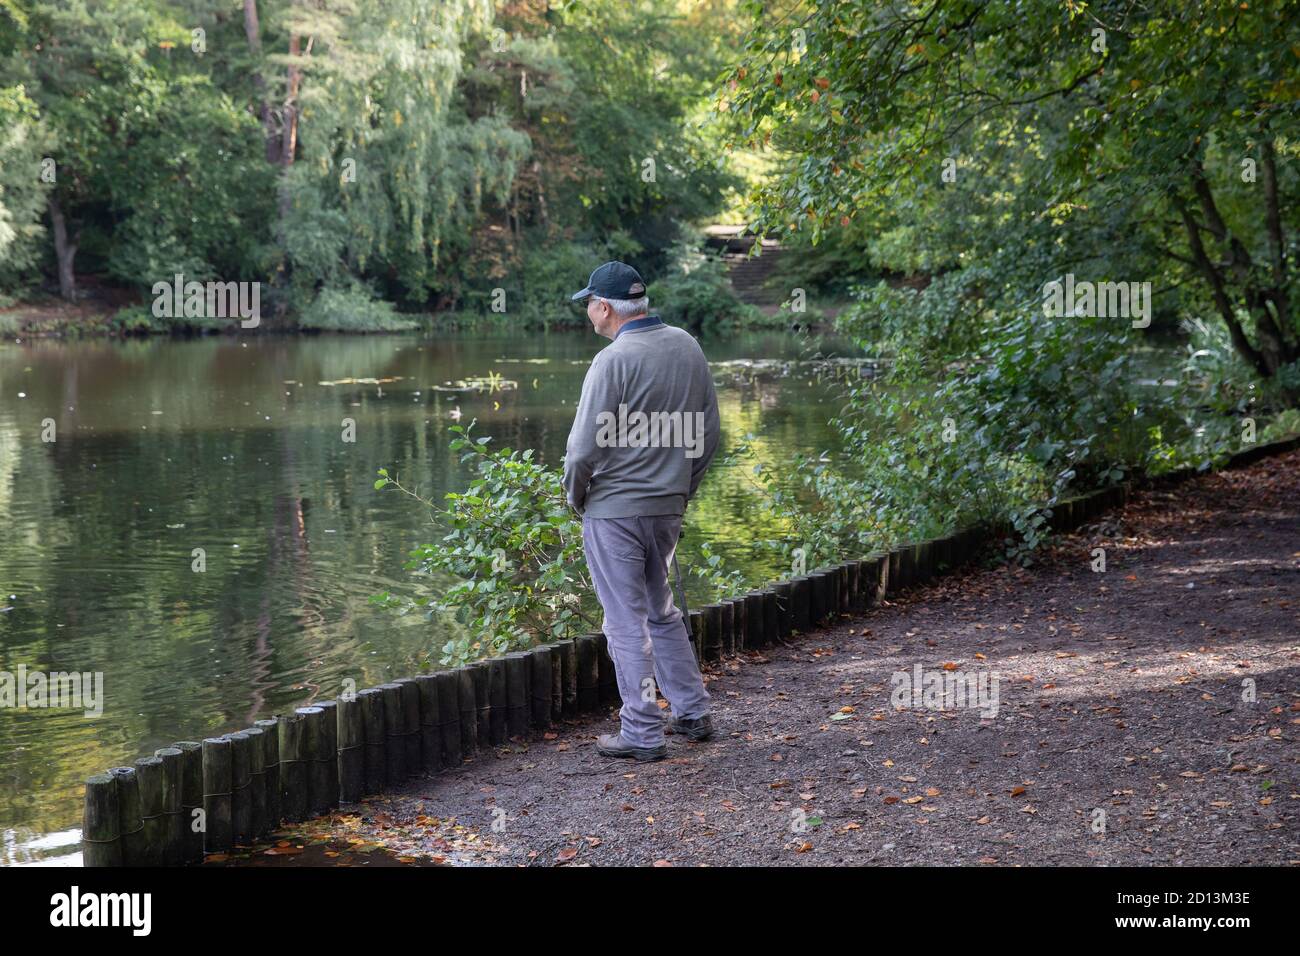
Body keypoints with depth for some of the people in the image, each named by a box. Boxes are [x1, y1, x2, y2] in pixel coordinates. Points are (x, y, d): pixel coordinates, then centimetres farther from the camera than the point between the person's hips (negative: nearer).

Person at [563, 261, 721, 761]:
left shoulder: (614, 360, -17)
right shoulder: (688, 347, 4)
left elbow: (584, 447, -17)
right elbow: (708, 433, 11)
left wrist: (575, 496, 1)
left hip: (613, 511, -7)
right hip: (668, 509, 7)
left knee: (627, 622, 1)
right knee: (663, 612, 22)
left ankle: (642, 734, 6)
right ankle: (692, 713, 26)